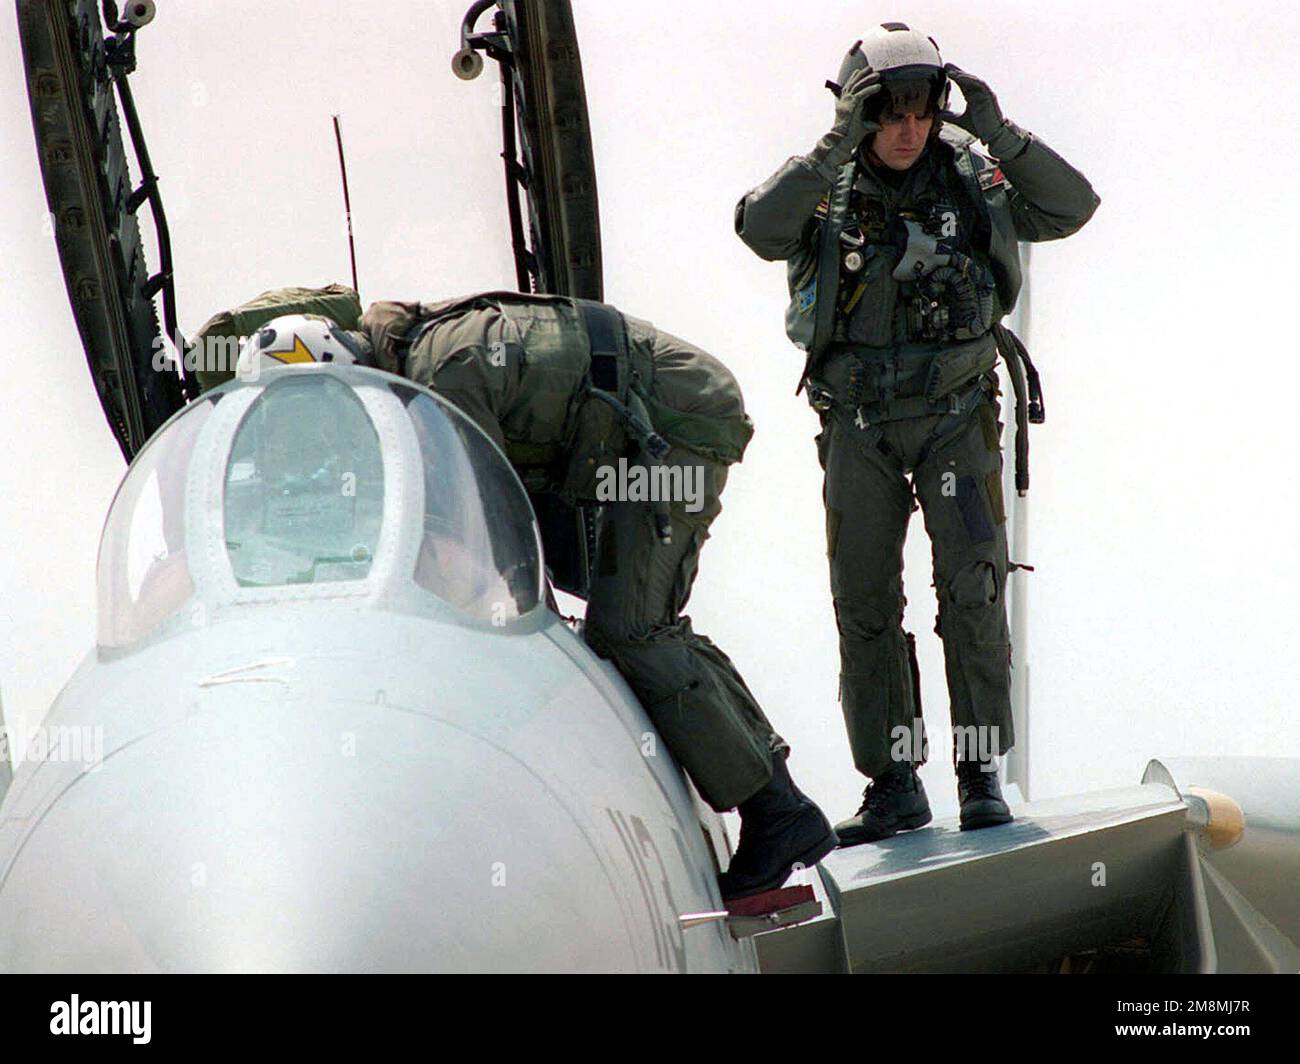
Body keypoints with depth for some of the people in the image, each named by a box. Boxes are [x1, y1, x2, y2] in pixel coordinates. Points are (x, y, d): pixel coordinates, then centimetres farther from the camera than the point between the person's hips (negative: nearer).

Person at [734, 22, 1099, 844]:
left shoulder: (973, 178, 0)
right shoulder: (828, 191, -2)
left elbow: (1073, 207, -10)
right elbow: (760, 229, -21)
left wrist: (1000, 137, -19)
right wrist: (836, 148, -28)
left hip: (956, 414, -1)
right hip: (859, 422, 1)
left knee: (973, 584, -11)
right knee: (864, 602, 2)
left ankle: (981, 774, -3)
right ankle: (894, 785, 12)